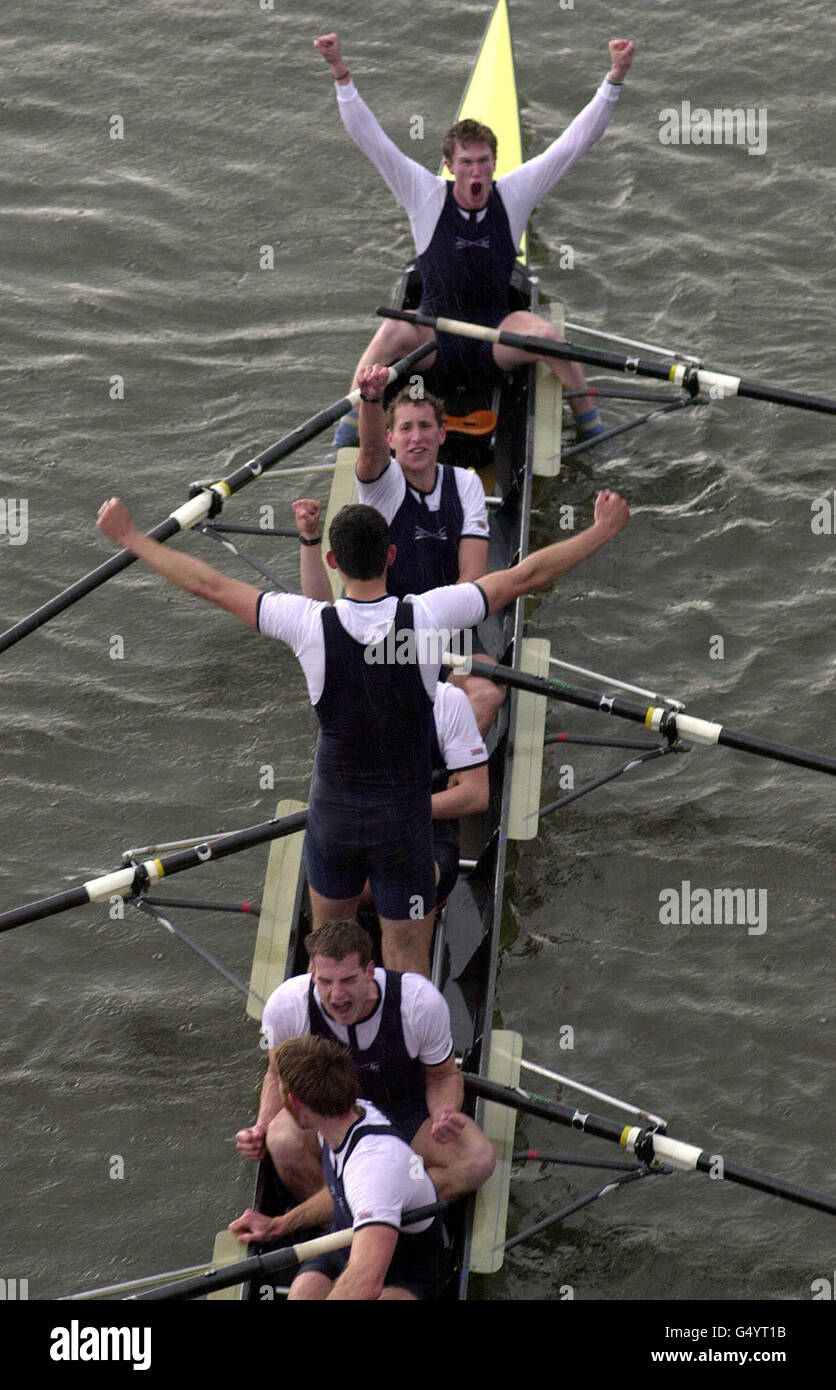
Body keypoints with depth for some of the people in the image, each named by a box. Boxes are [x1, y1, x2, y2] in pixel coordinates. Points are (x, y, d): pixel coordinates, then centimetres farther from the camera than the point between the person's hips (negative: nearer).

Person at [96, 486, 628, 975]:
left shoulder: (310, 623, -16)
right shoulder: (428, 616, -18)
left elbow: (208, 584, -7)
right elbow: (527, 576, -9)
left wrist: (130, 537, 5)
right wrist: (603, 530, 2)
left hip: (332, 812, 2)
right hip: (403, 818, -1)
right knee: (407, 967, 7)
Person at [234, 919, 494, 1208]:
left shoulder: (421, 1002, -23)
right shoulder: (285, 1006, -20)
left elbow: (443, 1076, -5)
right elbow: (280, 1074, 2)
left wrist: (444, 1115, -27)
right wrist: (263, 1127, -17)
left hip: (409, 1113, 1)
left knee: (478, 1160, -30)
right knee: (284, 1141, -37)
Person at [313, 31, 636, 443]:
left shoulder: (512, 195, 1)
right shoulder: (426, 196, -3)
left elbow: (573, 143, -2)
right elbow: (369, 138, -8)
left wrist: (614, 80, -10)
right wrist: (341, 75, -18)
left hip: (496, 339, 1)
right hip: (435, 339, 0)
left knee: (545, 333, -29)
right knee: (394, 330, -31)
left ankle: (592, 430, -11)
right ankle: (347, 435, -20)